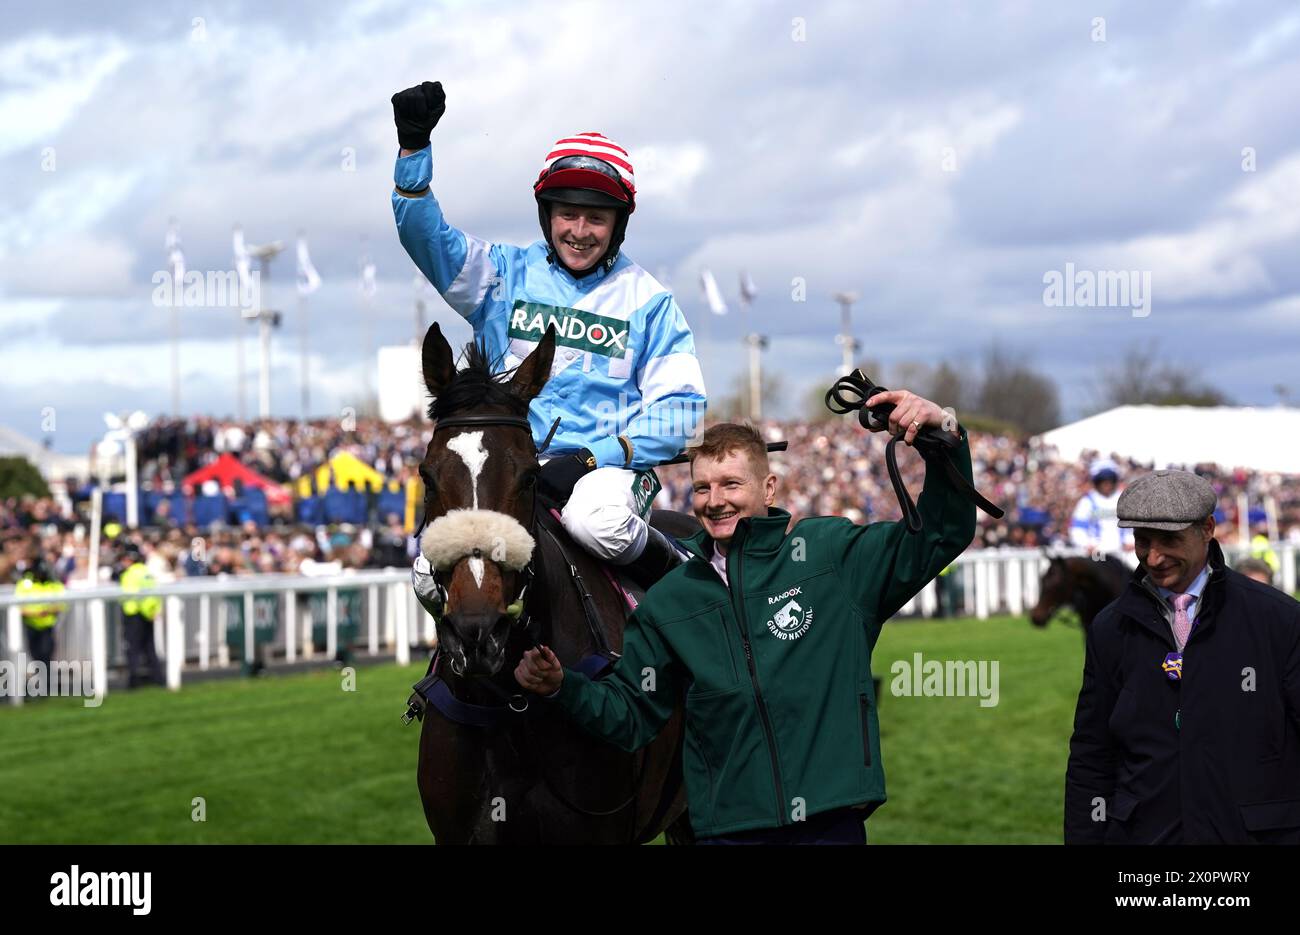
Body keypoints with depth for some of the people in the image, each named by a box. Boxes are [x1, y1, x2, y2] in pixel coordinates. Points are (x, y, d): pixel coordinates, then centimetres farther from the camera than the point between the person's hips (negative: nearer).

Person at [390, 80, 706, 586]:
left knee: (596, 519, -37)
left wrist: (592, 457, -14)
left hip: (608, 466, -1)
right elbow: (424, 235, 1)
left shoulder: (647, 300, 6)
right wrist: (414, 145, -14)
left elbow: (681, 407, -1)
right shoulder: (507, 275, 11)